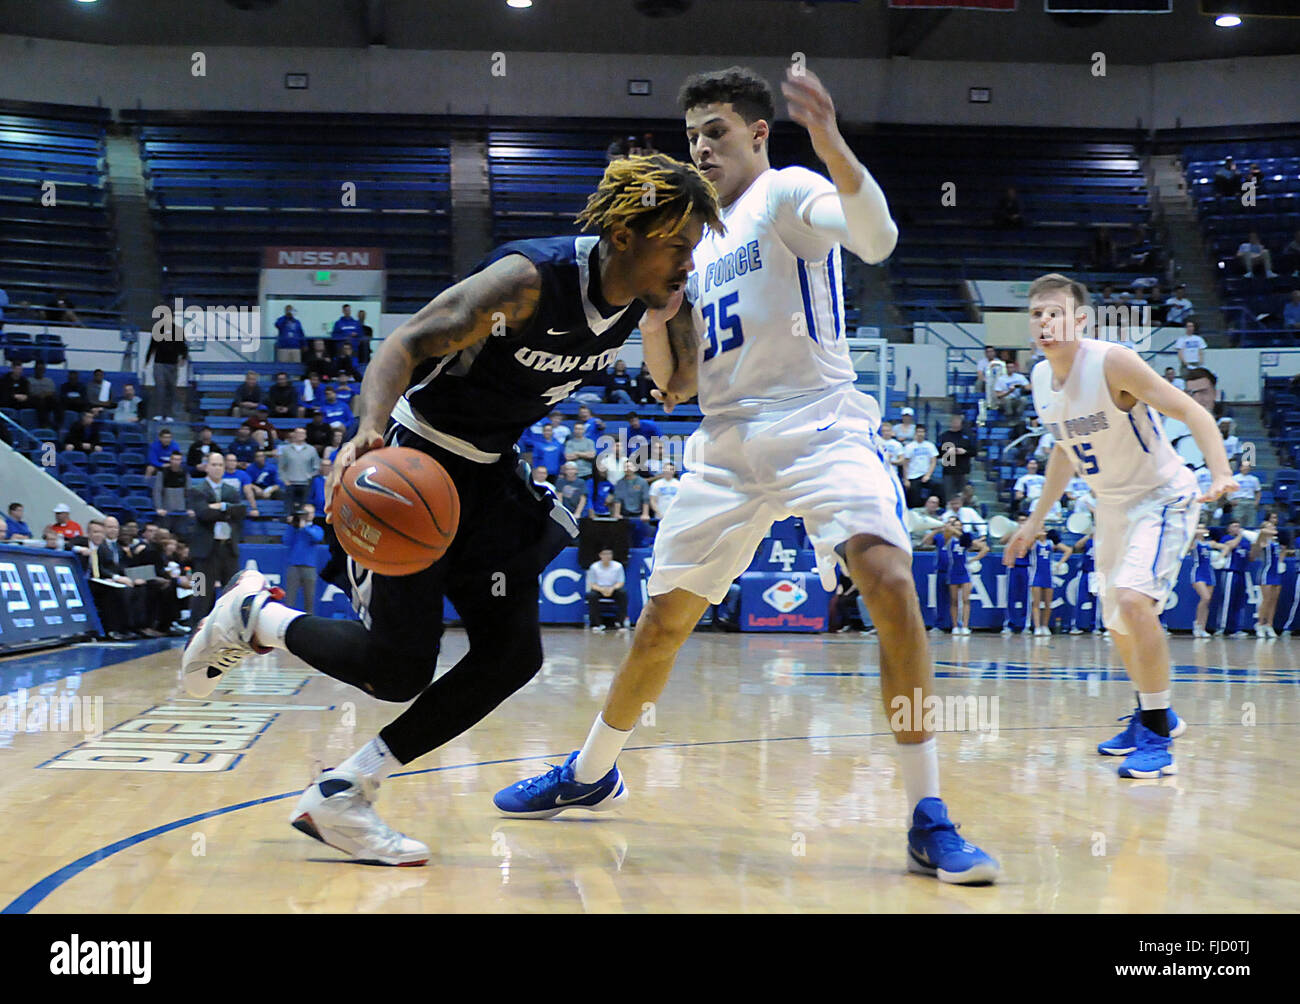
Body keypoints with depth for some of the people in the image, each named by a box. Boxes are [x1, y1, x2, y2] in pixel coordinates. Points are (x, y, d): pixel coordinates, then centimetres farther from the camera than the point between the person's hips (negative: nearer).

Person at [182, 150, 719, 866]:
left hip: (489, 475, 8)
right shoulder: (530, 279, -28)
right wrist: (371, 429, -49)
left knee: (513, 655, -2)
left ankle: (336, 797, 6)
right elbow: (408, 343, -30)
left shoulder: (647, 290, -5)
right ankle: (252, 615, 17)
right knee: (399, 667, -11)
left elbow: (677, 385, 14)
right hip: (415, 462, -8)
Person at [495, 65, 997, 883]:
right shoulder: (701, 241, 19)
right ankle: (591, 773, 30)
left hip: (819, 429, -6)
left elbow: (877, 239, -25)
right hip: (730, 442, 6)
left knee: (890, 581, -26)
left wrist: (834, 149, -41)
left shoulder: (789, 192, -2)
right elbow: (681, 381, 19)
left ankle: (929, 819, -20)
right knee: (664, 617, 10)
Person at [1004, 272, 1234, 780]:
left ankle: (1157, 737, -17)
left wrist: (1221, 475, -41)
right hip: (1112, 506, 8)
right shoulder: (1041, 378, -1)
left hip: (1163, 499, -8)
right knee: (1118, 624, 17)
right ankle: (1155, 715, 40)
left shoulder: (1113, 362, -24)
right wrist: (1035, 521, 18)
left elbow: (1191, 412, -26)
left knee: (1133, 599, -28)